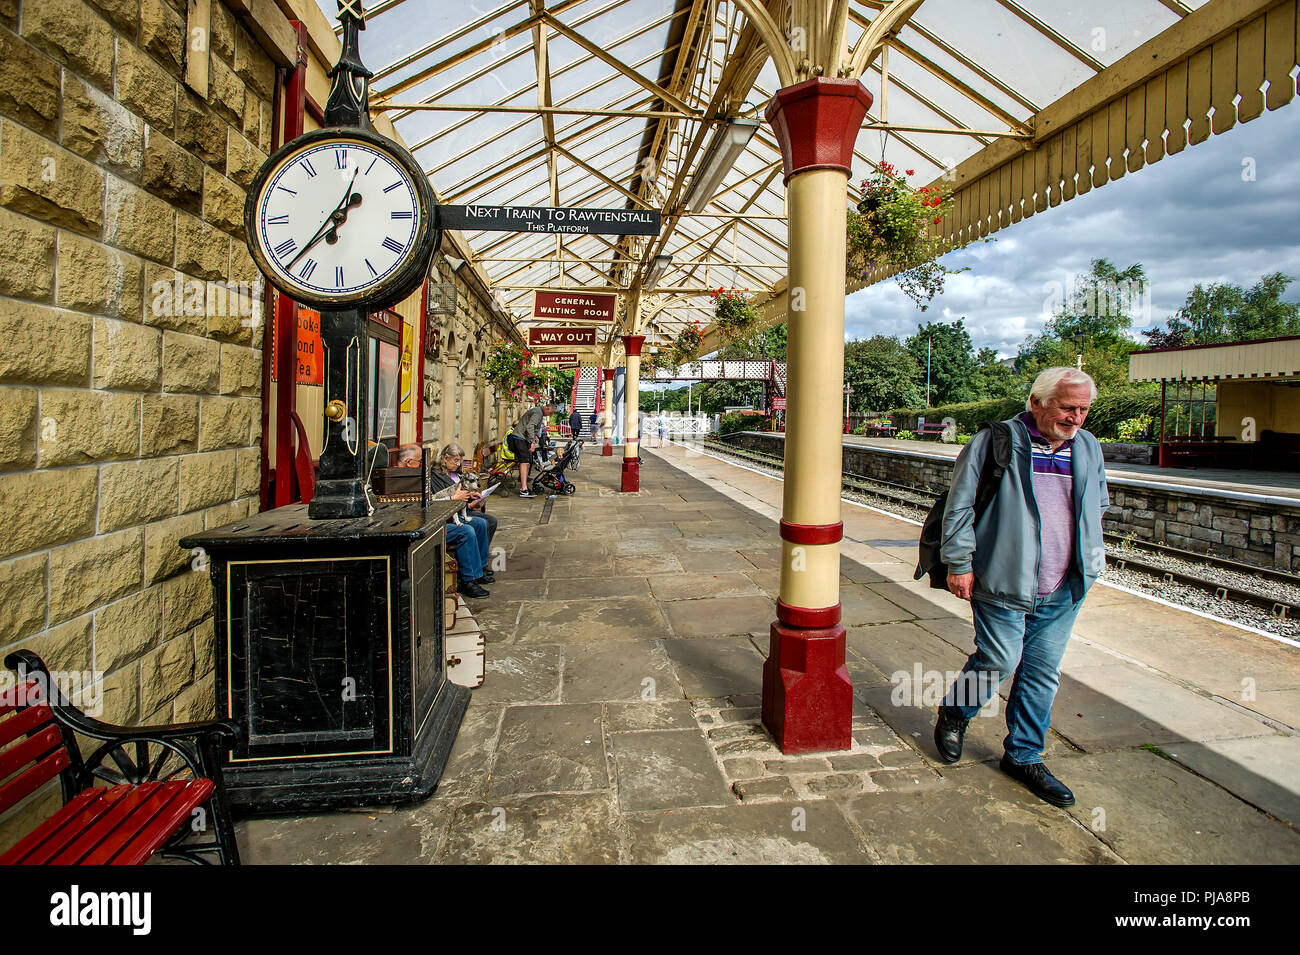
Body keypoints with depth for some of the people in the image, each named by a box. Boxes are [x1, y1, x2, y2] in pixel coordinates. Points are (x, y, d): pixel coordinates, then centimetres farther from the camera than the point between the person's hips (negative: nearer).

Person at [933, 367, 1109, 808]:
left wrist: (1087, 559, 19)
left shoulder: (1088, 449, 11)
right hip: (1003, 583, -5)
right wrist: (959, 562, -11)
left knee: (1042, 674, 11)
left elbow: (1098, 505, 26)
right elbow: (960, 504, -8)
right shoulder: (995, 442, -8)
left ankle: (1024, 757, 28)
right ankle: (954, 713, 28)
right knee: (998, 660, -2)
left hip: (1062, 592, 6)